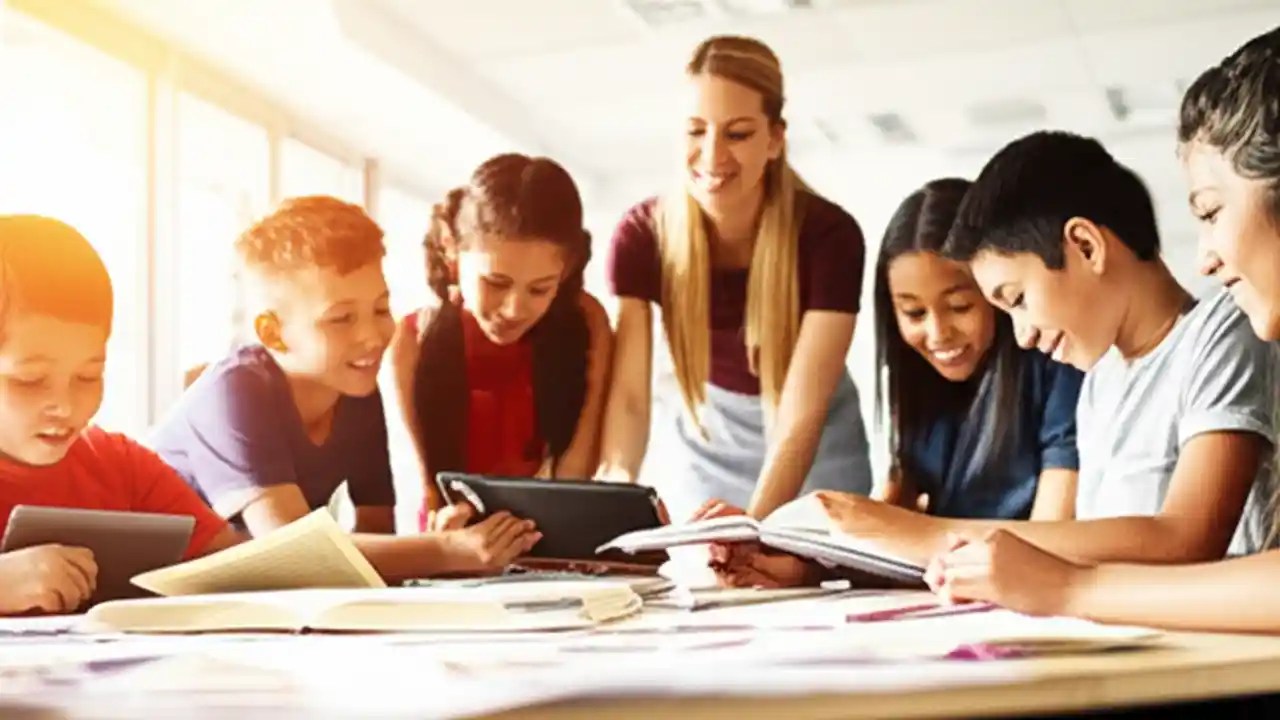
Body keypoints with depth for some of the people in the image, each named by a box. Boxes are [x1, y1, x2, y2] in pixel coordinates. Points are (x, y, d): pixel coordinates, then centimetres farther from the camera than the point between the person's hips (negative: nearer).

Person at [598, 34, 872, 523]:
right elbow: (630, 395, -24)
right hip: (708, 446, 2)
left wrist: (753, 522, -48)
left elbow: (802, 414, -31)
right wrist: (614, 484, -45)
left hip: (816, 454, -2)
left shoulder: (828, 236, -26)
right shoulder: (642, 235, -19)